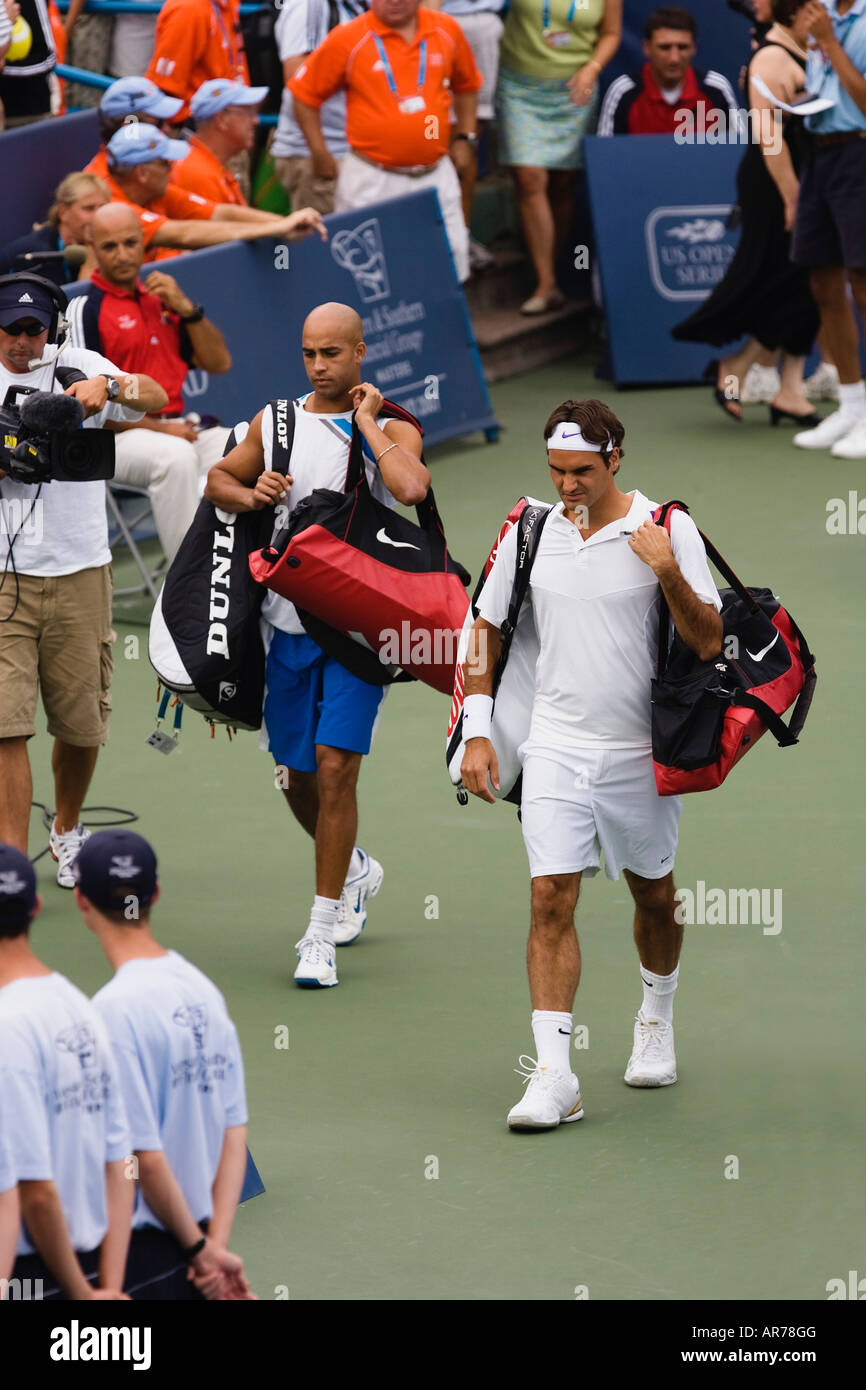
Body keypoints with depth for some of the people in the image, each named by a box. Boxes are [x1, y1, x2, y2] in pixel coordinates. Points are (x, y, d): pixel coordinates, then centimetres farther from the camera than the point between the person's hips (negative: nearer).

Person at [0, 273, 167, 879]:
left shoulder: (79, 368, 2)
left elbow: (155, 397, -13)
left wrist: (108, 386, -32)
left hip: (80, 573, 1)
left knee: (81, 725, 10)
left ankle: (67, 828, 37)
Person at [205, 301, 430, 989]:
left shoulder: (392, 429, -4)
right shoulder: (274, 423, 8)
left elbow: (411, 488, -25)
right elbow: (219, 478, 21)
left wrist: (368, 425, -14)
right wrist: (251, 496, -1)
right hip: (290, 622, 5)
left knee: (335, 767, -14)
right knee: (297, 775, 13)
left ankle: (323, 934, -8)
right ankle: (355, 870, 42)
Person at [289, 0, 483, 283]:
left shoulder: (447, 31, 5)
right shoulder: (347, 39, -7)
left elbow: (467, 84, 23)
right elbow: (304, 93, 0)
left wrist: (464, 138, 18)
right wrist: (320, 154, -2)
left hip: (435, 174, 4)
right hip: (371, 181, -3)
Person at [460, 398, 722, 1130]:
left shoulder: (667, 528, -7)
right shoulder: (531, 532, 2)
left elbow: (709, 643, -10)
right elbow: (486, 630, 12)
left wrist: (669, 573, -25)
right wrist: (477, 730, 5)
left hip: (639, 752, -1)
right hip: (555, 746, 1)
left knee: (654, 895, 14)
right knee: (551, 899, -9)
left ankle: (657, 1017, 42)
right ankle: (553, 1076, -12)